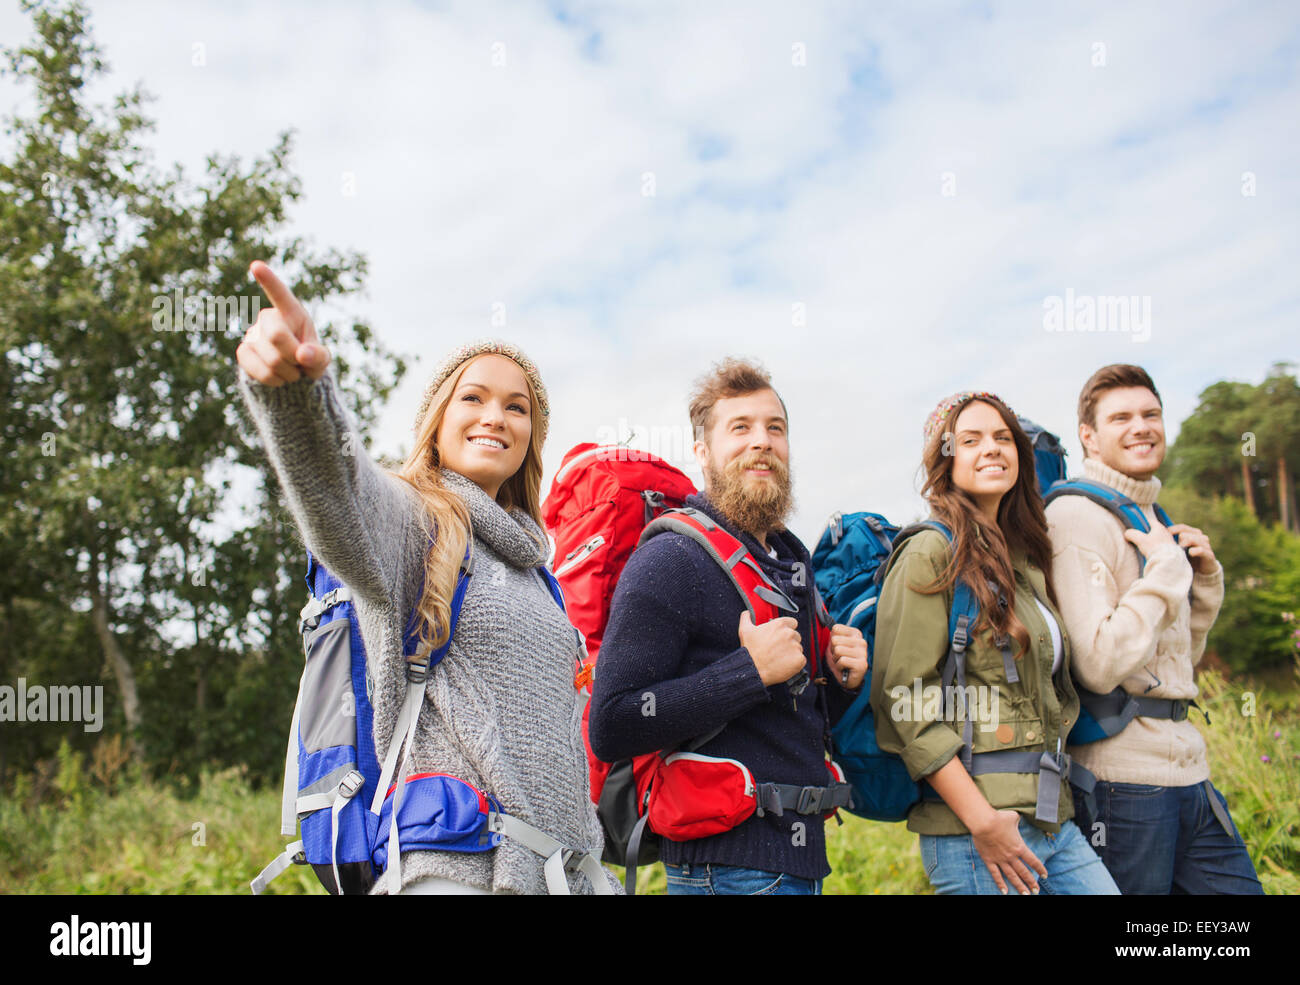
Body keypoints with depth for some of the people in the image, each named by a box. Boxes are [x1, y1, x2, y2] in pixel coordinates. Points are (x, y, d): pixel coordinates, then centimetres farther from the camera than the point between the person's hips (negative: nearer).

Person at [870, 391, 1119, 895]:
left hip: (1051, 815, 7)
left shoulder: (1025, 558, 15)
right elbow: (905, 701, -15)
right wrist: (980, 819, -18)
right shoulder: (931, 555, -8)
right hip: (968, 823, -7)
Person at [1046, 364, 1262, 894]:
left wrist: (1205, 577, 8)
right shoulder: (1076, 517, -13)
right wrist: (1167, 569, -15)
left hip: (1188, 768, 9)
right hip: (1123, 781, -9)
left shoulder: (1152, 519, 16)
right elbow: (1098, 667, -23)